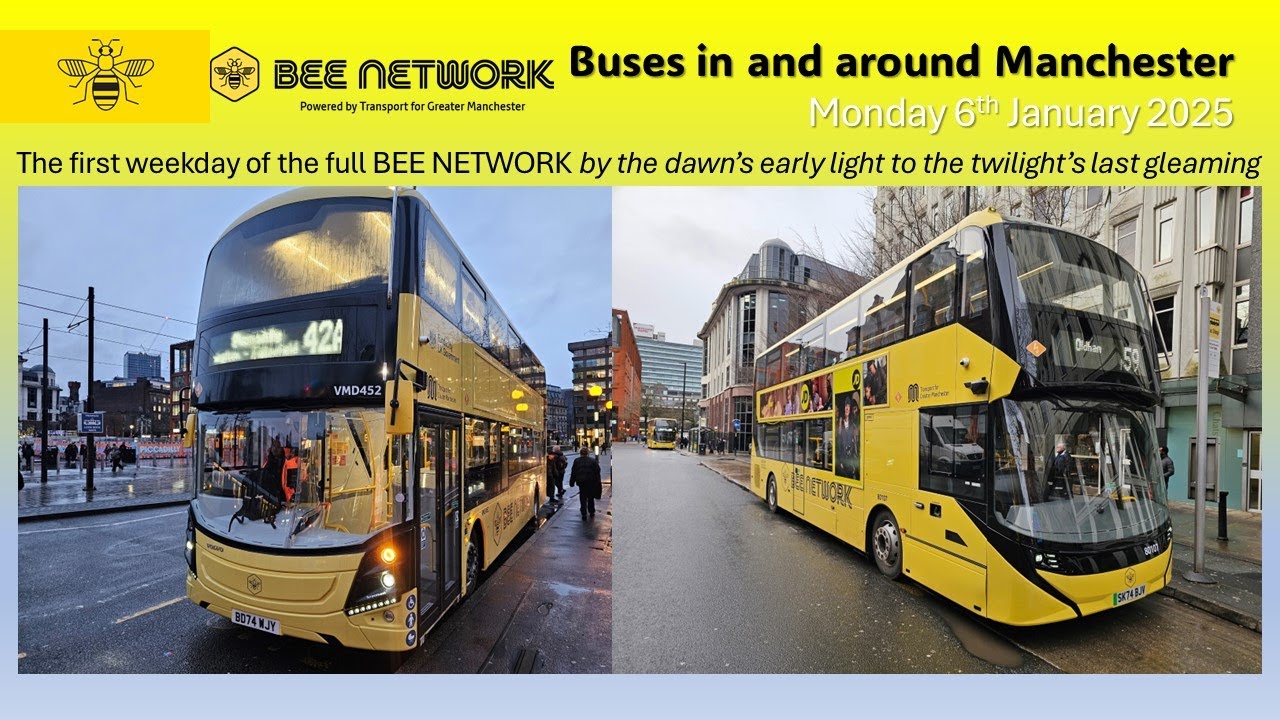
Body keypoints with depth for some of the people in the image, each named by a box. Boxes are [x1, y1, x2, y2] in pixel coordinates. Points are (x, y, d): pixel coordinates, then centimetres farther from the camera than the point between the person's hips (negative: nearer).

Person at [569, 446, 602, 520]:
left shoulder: (576, 461, 2)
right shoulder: (593, 461, 0)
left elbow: (573, 473, 3)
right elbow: (597, 472, 1)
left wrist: (571, 482, 9)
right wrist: (598, 483, 7)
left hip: (581, 482, 0)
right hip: (591, 482, 0)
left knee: (583, 498, 7)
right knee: (591, 498, 16)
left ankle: (584, 514, 2)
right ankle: (591, 512, 22)